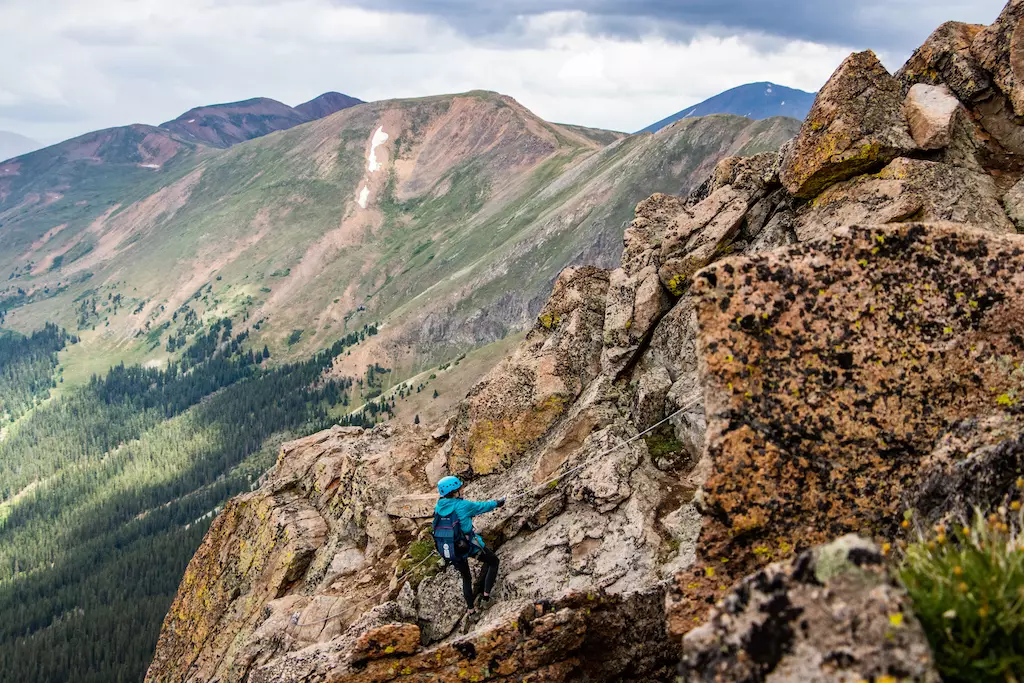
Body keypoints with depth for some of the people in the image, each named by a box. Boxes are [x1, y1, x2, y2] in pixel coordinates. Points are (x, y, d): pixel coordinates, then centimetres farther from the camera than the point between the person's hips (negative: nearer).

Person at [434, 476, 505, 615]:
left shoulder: (438, 507, -3)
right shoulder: (462, 505, -19)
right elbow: (482, 507, -2)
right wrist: (496, 503, 18)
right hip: (470, 545, -5)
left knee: (466, 577, 27)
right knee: (493, 561, 20)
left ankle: (471, 608, 32)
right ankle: (485, 594, 11)